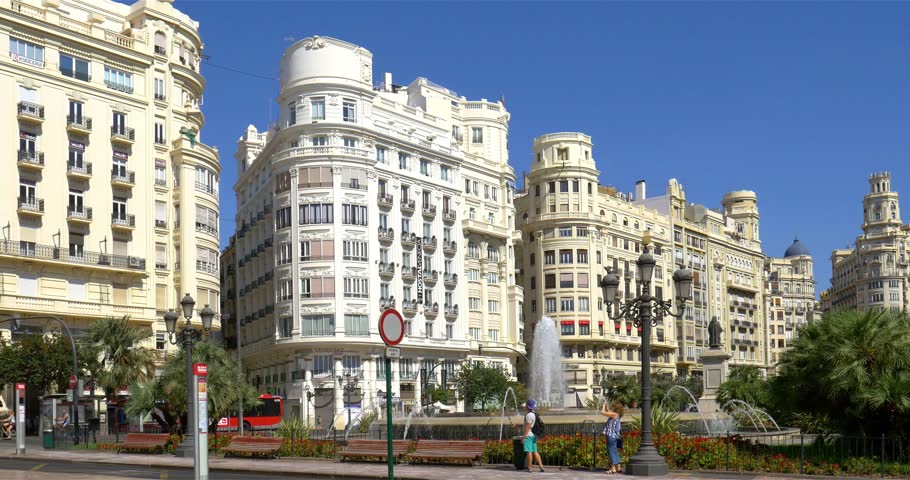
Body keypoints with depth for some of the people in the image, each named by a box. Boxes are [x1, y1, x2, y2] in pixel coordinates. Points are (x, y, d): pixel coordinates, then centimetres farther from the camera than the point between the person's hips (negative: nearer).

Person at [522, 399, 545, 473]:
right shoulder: (534, 414, 14)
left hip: (528, 435, -10)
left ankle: (529, 468, -2)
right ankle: (541, 466, 5)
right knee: (534, 452, 10)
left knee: (529, 451, -5)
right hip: (533, 435, 10)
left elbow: (528, 427, -20)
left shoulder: (529, 415, -16)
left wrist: (524, 436, -19)